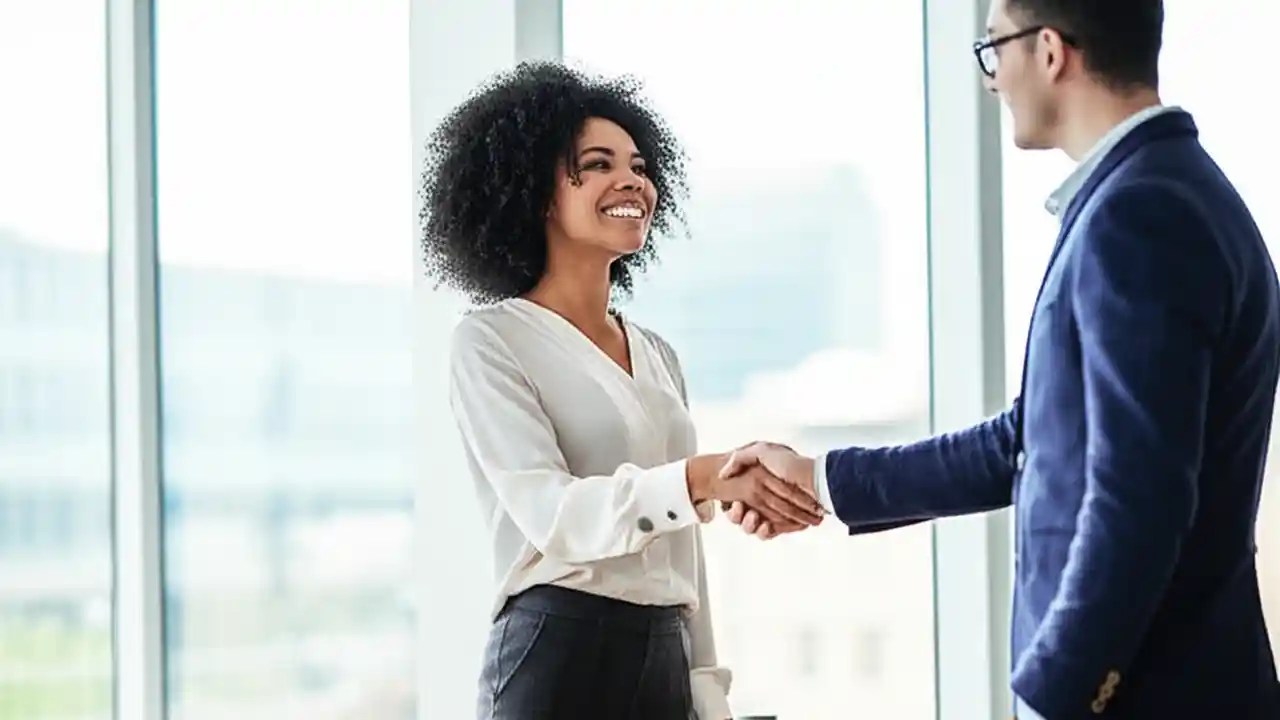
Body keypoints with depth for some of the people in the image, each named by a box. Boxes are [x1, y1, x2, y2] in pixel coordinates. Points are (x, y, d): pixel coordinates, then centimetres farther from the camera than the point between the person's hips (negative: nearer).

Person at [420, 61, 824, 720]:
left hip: (665, 661, 6)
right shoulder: (491, 341, -3)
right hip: (556, 659, -6)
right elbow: (550, 513, -16)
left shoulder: (657, 356, 17)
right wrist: (704, 479, -29)